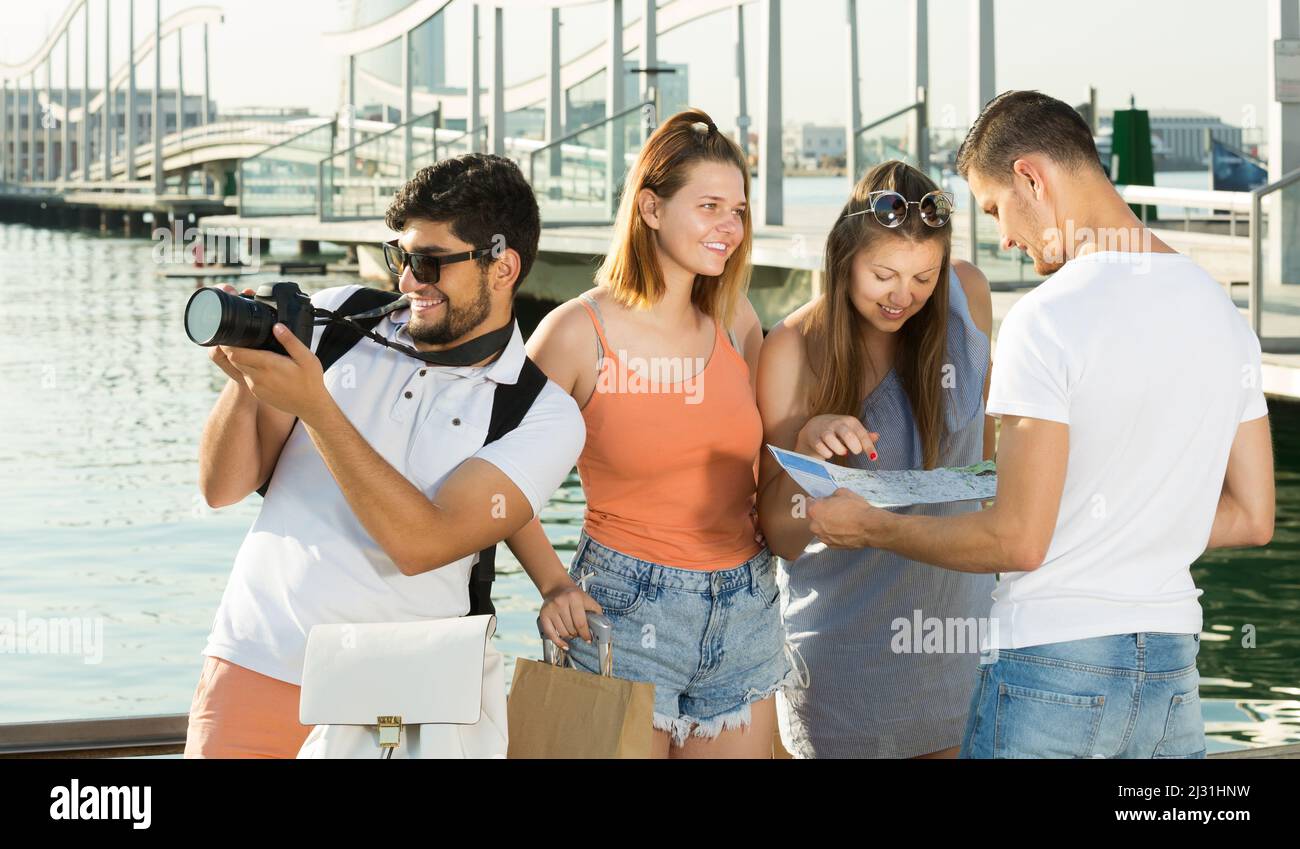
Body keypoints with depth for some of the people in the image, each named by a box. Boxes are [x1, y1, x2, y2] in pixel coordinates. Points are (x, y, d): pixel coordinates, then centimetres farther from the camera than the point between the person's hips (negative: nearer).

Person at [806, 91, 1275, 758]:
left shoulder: (1048, 318, -15)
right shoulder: (1223, 311, 7)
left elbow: (1018, 542, -17)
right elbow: (1252, 519, 11)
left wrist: (869, 527, -4)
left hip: (1053, 666, -6)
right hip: (1174, 672, 6)